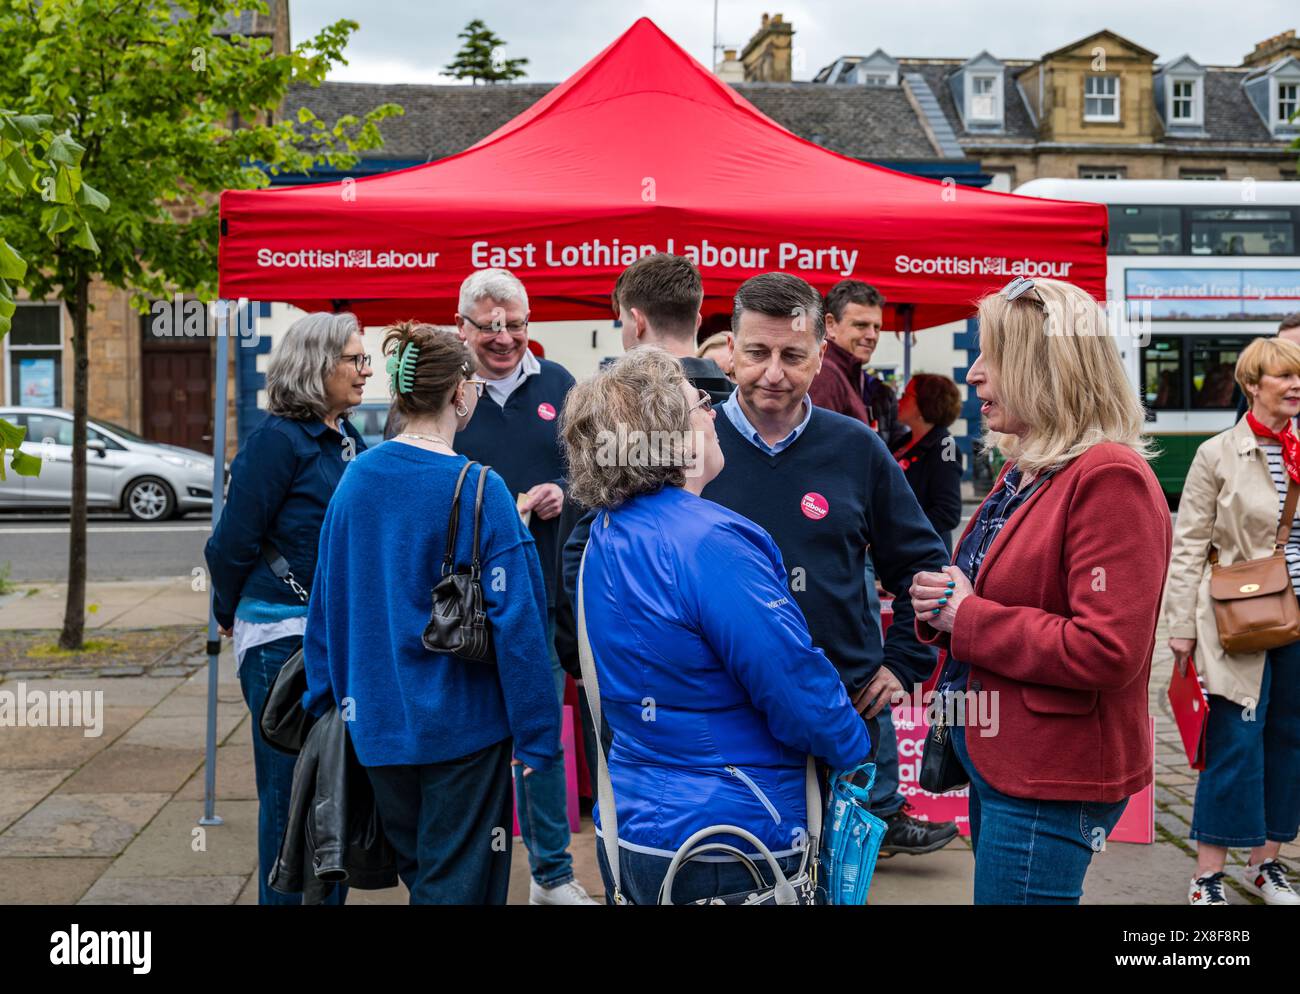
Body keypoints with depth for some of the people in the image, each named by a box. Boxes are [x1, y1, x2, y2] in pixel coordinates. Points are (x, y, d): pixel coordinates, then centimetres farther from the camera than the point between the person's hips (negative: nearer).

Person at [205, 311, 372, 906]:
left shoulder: (348, 440, 11)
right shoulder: (279, 439, -12)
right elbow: (233, 541, -11)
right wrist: (231, 615, 2)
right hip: (284, 638, -7)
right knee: (292, 789, 0)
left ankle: (331, 894, 26)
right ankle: (282, 897, 13)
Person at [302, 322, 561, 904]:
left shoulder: (357, 478, 0)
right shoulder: (479, 490, -16)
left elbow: (328, 600, 6)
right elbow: (515, 621, -17)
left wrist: (326, 701, 17)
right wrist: (538, 735, -11)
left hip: (376, 722, 6)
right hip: (464, 724, -5)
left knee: (418, 868, 23)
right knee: (458, 883, 7)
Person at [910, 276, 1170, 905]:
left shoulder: (1109, 479, -18)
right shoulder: (1025, 470, 11)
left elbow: (1108, 653, -26)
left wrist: (967, 617, -18)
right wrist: (941, 601, -1)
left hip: (1053, 782, -9)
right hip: (994, 758, 10)